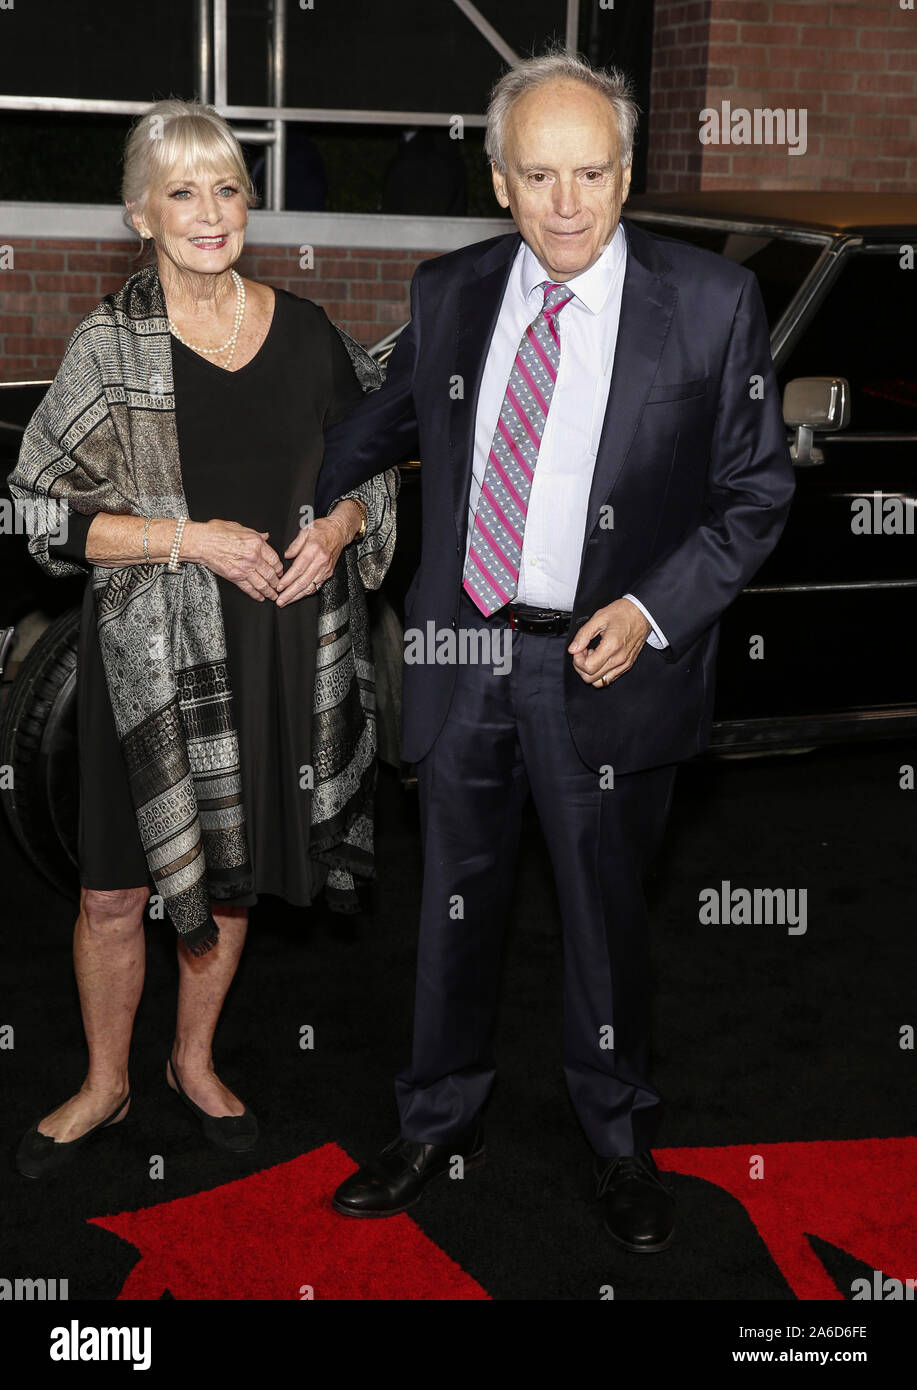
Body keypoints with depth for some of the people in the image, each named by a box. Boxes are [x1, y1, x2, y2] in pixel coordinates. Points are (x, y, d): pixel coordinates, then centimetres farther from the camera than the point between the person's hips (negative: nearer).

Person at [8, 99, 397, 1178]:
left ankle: (195, 1061, 38)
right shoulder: (109, 347, -7)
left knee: (231, 872, 16)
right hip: (153, 654, -3)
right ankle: (105, 1083, 30)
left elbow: (374, 468, 14)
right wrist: (192, 537, -18)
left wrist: (339, 525, -7)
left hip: (284, 645, 3)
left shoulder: (306, 333, 3)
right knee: (116, 888, 5)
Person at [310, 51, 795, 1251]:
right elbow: (382, 427, 19)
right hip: (462, 656, 3)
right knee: (456, 905, 16)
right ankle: (440, 1129, 37)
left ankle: (622, 1144, 36)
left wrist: (653, 609, -16)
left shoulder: (713, 302, -8)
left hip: (607, 668, -3)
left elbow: (757, 491, -4)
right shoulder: (447, 294, 2)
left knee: (607, 917, 13)